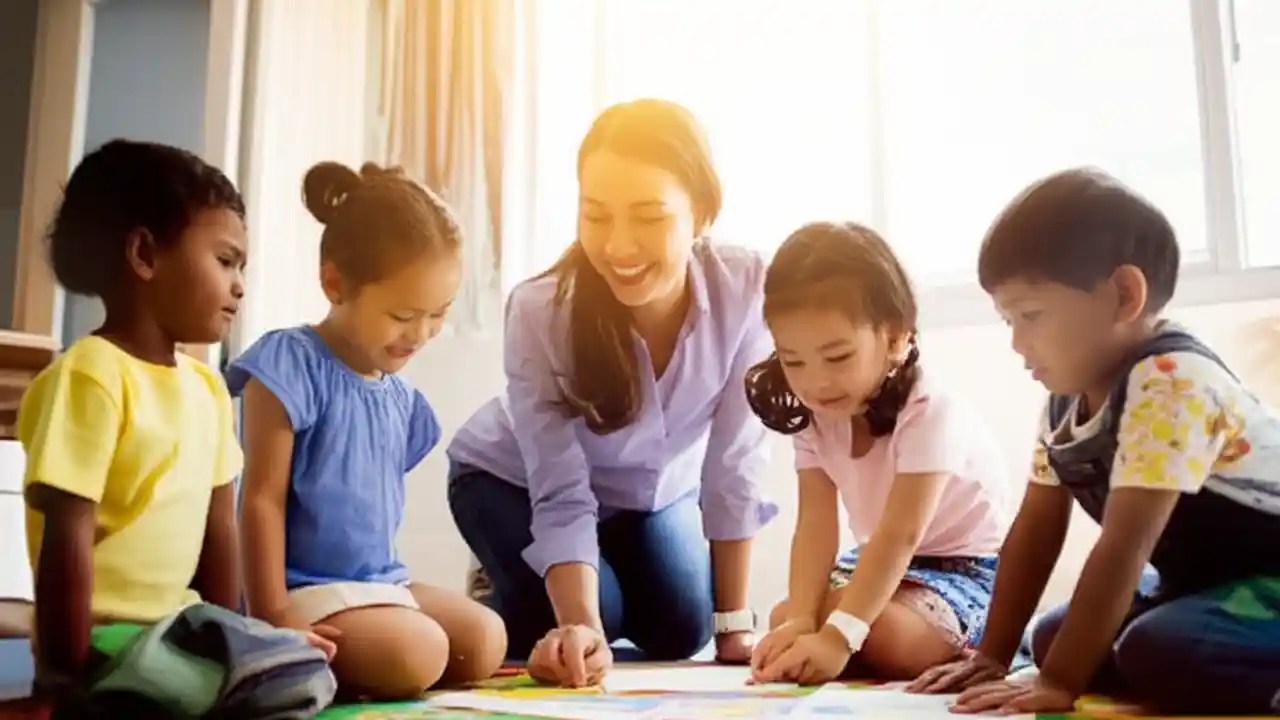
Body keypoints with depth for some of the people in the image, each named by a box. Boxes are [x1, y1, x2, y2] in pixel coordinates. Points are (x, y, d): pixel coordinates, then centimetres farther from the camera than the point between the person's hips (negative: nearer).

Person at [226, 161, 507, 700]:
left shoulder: (401, 396, 10)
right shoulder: (291, 364, -13)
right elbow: (262, 500, -16)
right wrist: (273, 621, -19)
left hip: (380, 581, 8)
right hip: (304, 589, -8)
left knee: (486, 640, -2)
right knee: (418, 654, -25)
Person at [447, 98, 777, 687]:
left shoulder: (745, 290, -31)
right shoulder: (539, 311, -35)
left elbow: (733, 467, -24)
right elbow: (562, 496, -32)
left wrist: (733, 622, -21)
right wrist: (584, 625, -46)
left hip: (655, 485, 3)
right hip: (516, 479, -2)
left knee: (681, 633, -11)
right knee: (570, 635, -20)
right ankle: (499, 597, 14)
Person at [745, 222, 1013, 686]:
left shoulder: (929, 413, -29)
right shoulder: (811, 415, -10)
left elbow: (901, 535, -36)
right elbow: (816, 523, -17)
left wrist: (837, 637, -45)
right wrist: (803, 620, -33)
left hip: (967, 568, -6)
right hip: (886, 563, 6)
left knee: (881, 637, -31)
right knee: (783, 620, -11)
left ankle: (960, 657, -3)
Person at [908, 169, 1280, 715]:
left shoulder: (1172, 384, -28)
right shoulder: (1068, 399, -1)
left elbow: (1123, 548, -30)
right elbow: (1035, 531, 3)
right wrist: (991, 655, 0)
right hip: (1200, 583, 9)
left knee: (1155, 652, -33)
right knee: (1053, 637, -2)